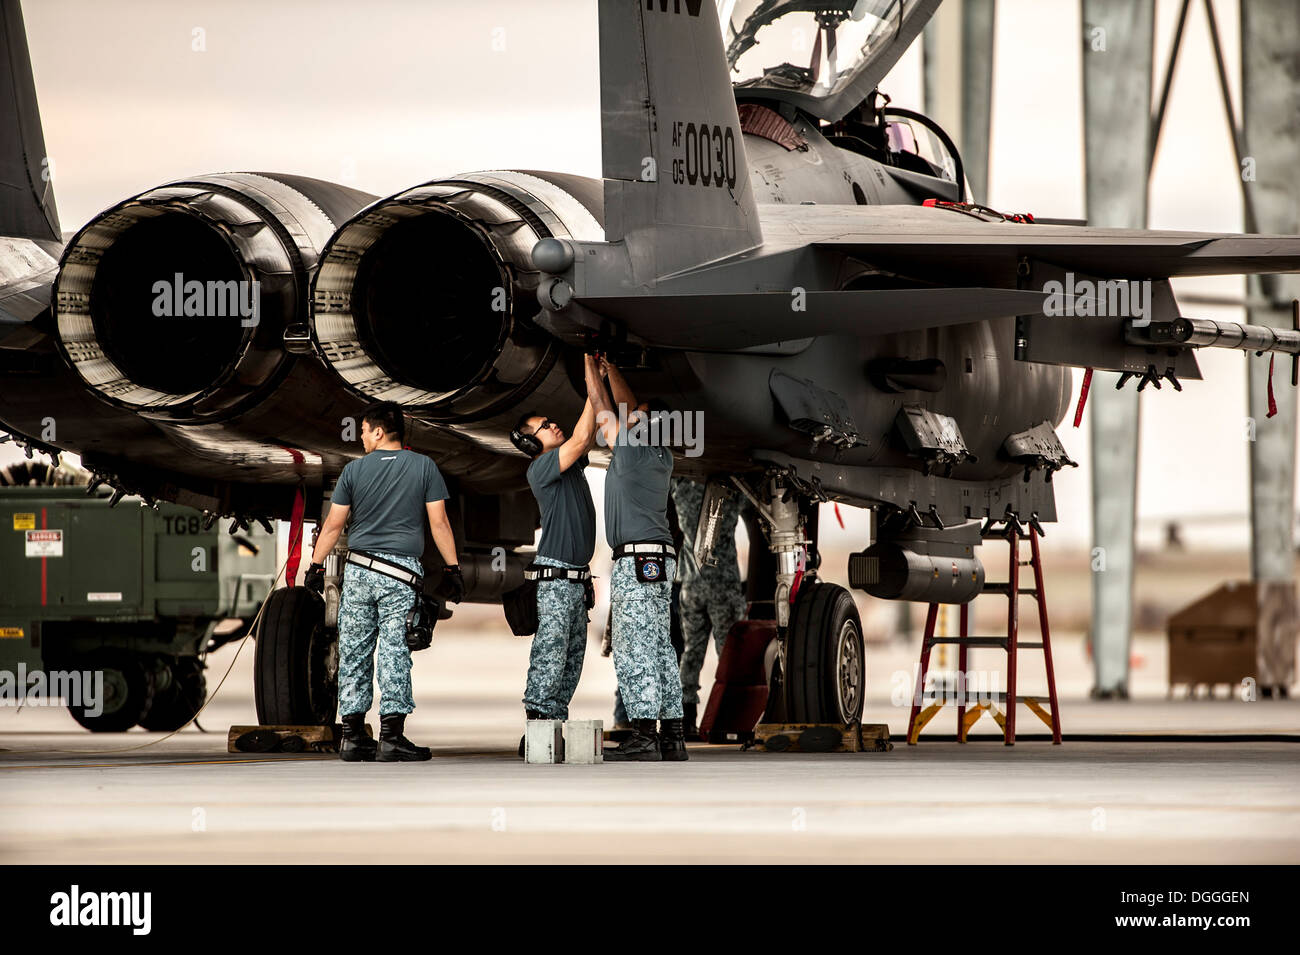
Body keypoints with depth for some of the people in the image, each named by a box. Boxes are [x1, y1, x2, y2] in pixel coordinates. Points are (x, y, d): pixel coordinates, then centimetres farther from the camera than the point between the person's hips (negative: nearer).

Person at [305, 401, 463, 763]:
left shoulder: (354, 469, 4)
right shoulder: (423, 467, 3)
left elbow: (333, 524, 5)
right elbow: (439, 522, 1)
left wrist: (316, 566, 14)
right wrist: (452, 568, 7)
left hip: (359, 570, 1)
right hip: (402, 572, -1)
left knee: (354, 652, 7)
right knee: (395, 651, -3)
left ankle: (353, 736, 7)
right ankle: (392, 736, -9)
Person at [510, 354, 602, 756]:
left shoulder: (571, 463, 18)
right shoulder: (541, 469, -6)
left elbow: (591, 426, 18)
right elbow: (582, 438, -16)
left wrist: (594, 367, 12)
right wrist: (596, 390, -10)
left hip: (576, 576, 9)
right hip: (556, 576, -9)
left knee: (572, 657, 6)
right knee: (550, 654, -14)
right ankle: (535, 730, -18)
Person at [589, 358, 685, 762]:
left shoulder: (628, 451, -8)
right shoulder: (662, 457, 14)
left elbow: (602, 410, 4)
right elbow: (631, 410, 27)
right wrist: (610, 368, 32)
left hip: (635, 560, -9)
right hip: (661, 559, 9)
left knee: (634, 650, -11)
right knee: (659, 648, 9)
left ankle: (642, 735, -16)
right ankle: (672, 736, 7)